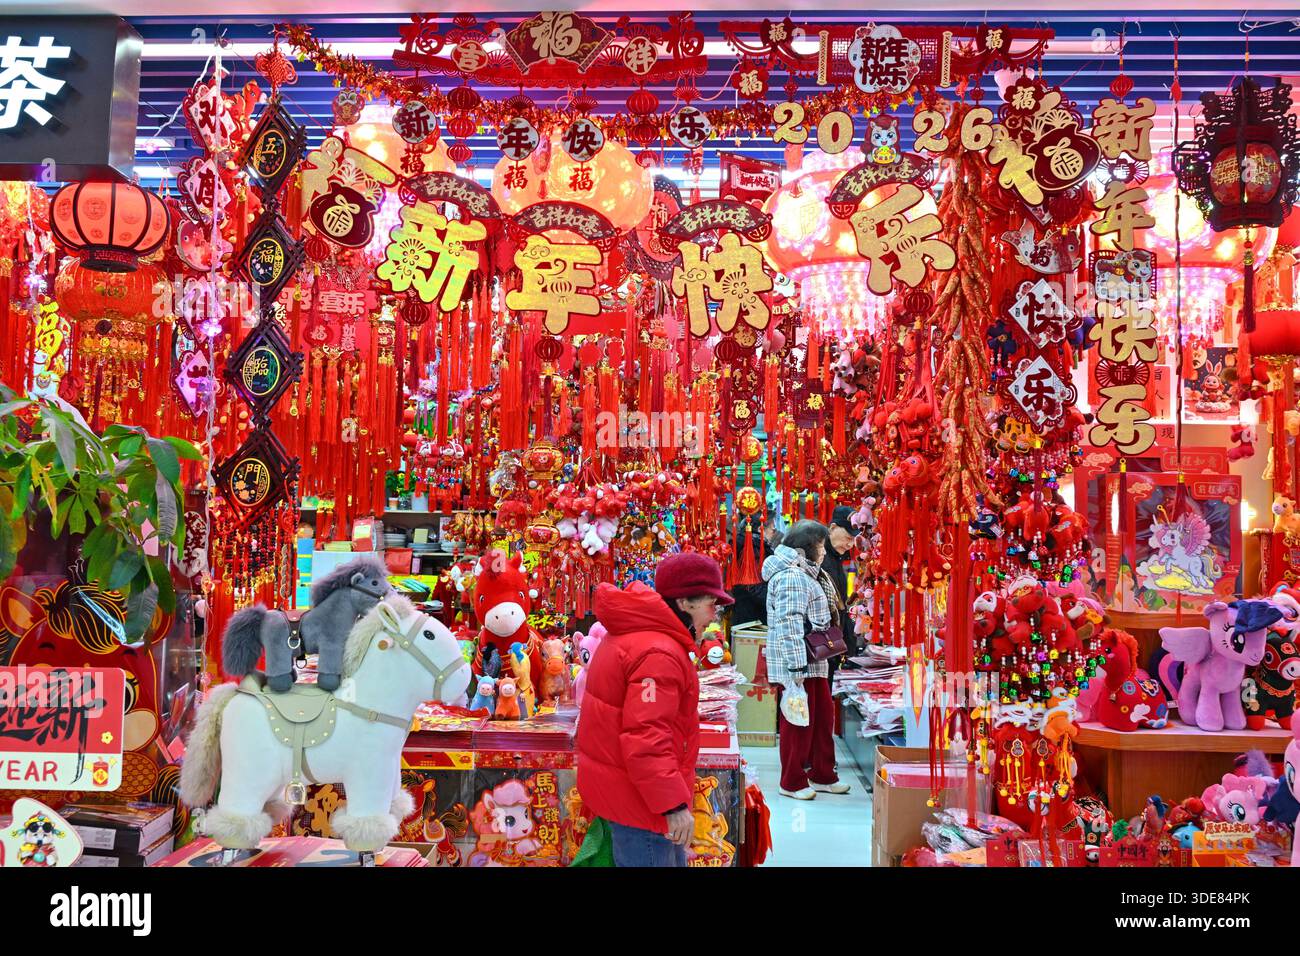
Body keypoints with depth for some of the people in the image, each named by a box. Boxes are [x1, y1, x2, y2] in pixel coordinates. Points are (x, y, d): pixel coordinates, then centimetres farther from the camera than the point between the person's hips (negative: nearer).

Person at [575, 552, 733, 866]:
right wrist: (674, 805, -25)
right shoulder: (659, 655, -25)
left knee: (672, 857, 22)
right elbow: (646, 739, -31)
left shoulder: (631, 634, 10)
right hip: (638, 798, -10)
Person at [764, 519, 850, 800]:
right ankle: (792, 782, 10)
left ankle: (822, 776, 27)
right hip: (795, 664, -11)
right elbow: (789, 624, -24)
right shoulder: (791, 577, -17)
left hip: (813, 663, 11)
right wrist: (796, 666, -26)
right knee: (798, 722, -2)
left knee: (824, 716, 15)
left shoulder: (806, 574, 18)